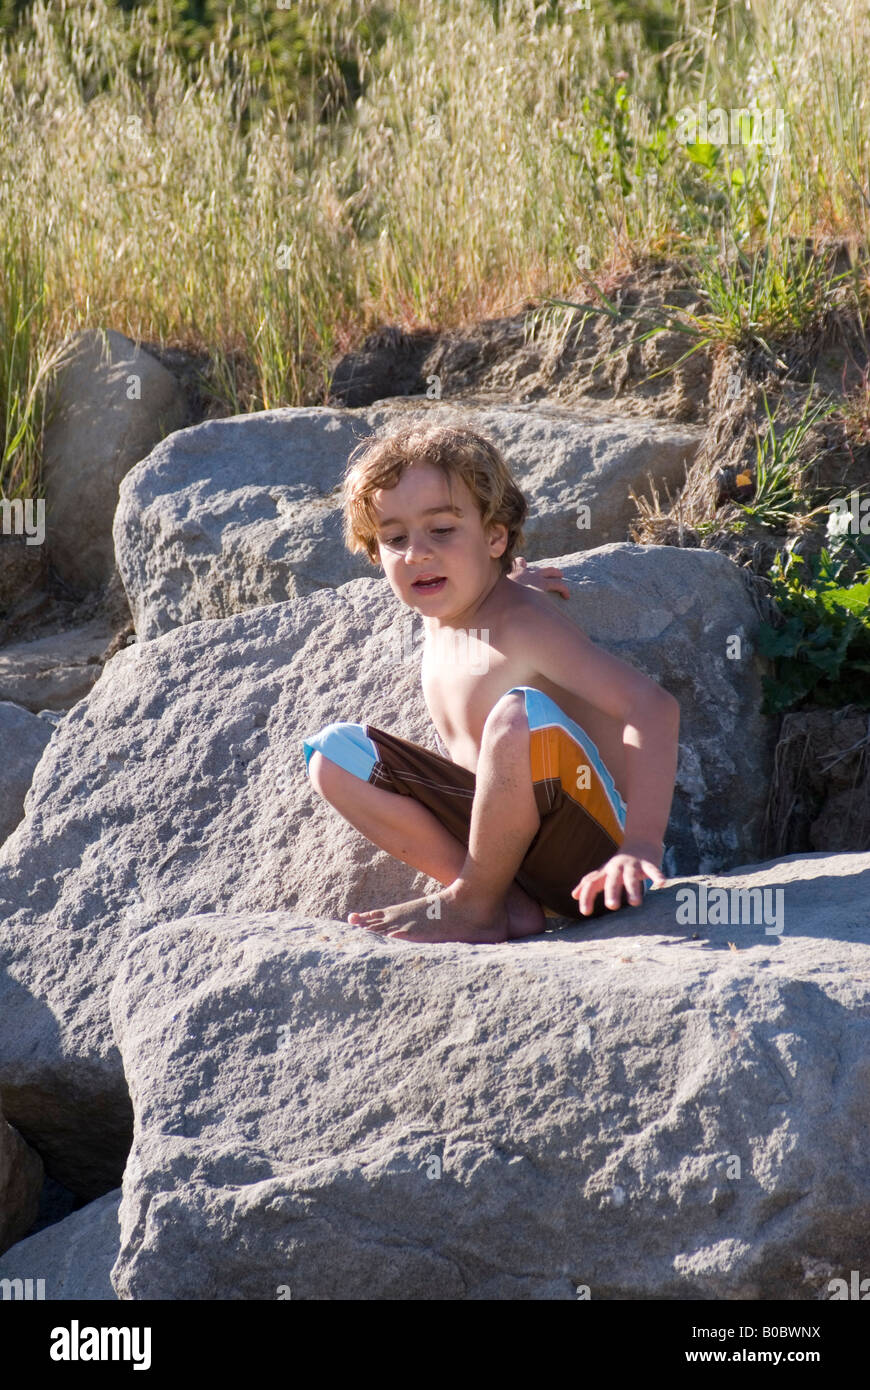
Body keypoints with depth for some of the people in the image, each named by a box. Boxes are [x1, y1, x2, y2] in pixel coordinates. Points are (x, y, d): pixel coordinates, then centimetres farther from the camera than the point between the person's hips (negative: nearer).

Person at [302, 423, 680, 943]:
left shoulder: (523, 624, -19)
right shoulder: (442, 616, 7)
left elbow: (653, 705, -33)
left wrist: (643, 844, -41)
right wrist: (507, 585, 19)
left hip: (591, 847, -9)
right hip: (505, 834, 9)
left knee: (522, 712, -37)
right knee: (334, 754, 5)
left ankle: (471, 905, -12)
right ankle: (507, 901, -4)